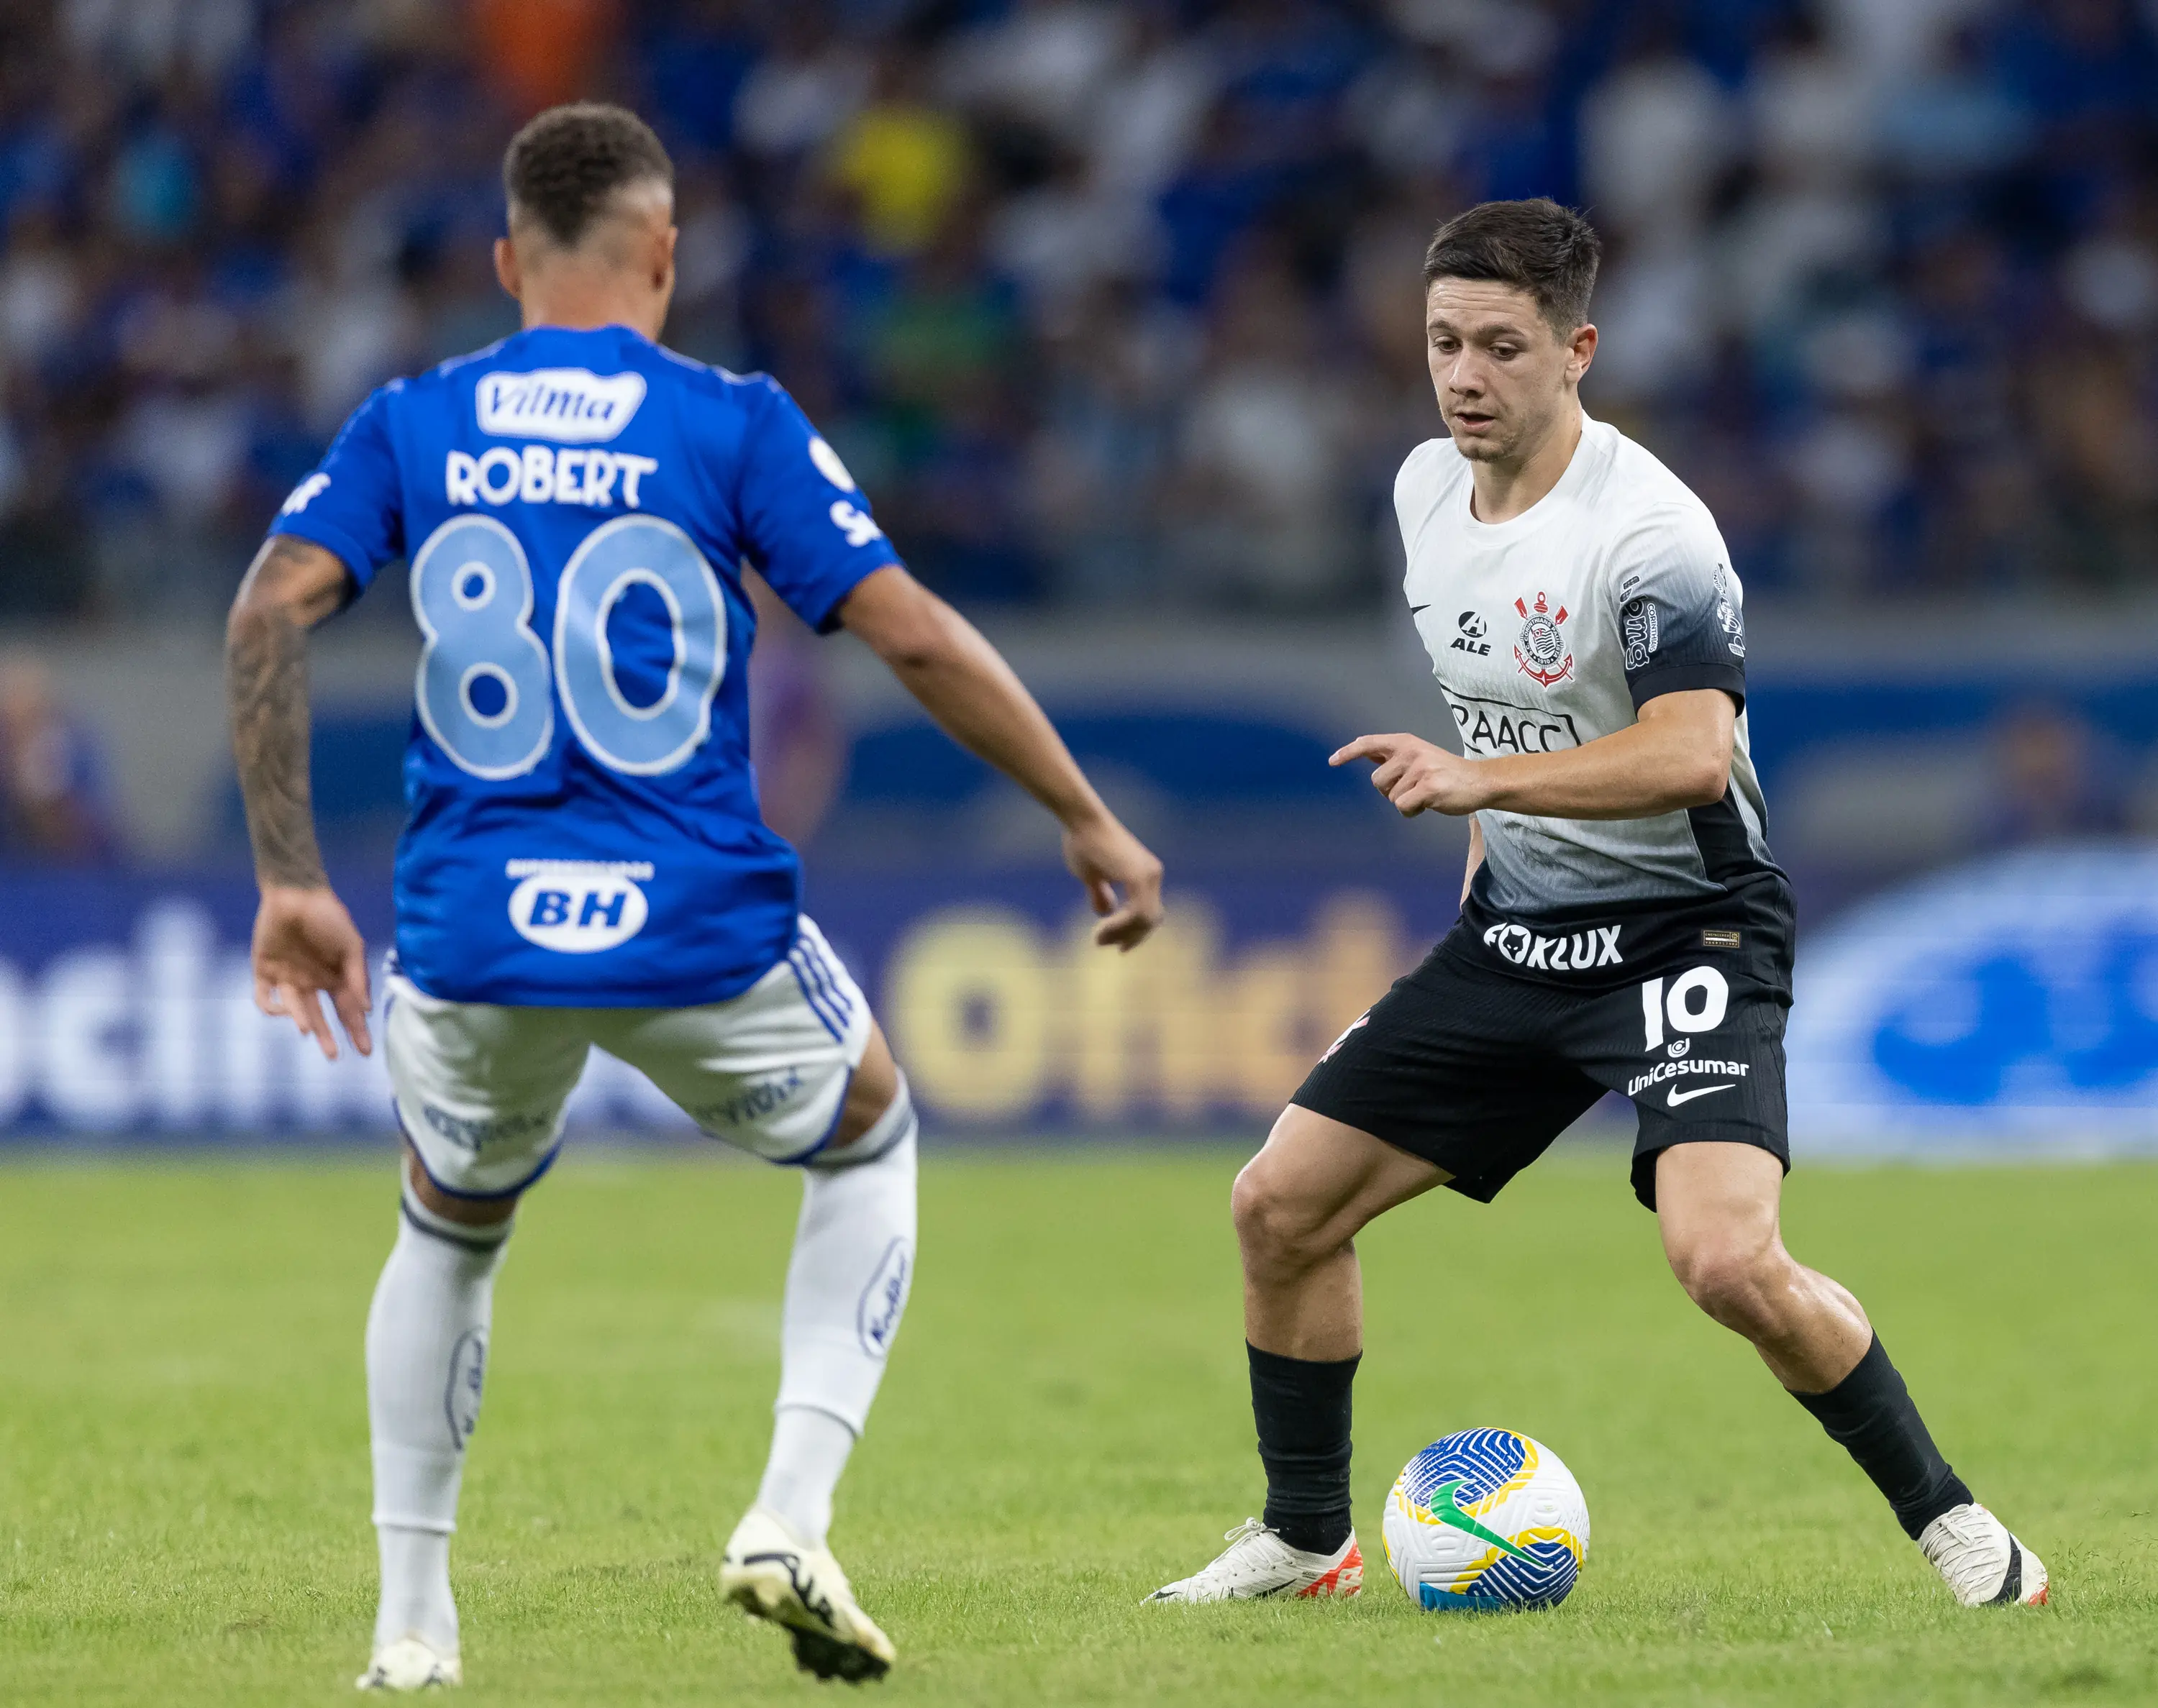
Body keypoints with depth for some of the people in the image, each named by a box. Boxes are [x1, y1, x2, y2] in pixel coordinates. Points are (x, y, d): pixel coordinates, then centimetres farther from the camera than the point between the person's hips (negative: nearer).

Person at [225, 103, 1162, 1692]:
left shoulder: (411, 424, 6)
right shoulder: (731, 422, -1)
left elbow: (267, 615, -7)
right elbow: (913, 634, -6)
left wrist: (290, 881, -3)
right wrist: (1091, 824, 3)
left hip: (472, 935, 2)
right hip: (700, 930, -2)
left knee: (450, 1229, 30)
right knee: (872, 1141, 27)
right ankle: (790, 1524, 10)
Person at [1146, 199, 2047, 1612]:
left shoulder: (1646, 529, -22)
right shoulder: (1428, 488, 4)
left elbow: (1695, 752, -33)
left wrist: (1484, 779, -40)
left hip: (1684, 930, -8)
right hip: (1516, 935, 8)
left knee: (1728, 1260, -27)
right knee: (1282, 1206, 3)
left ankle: (1948, 1518, -8)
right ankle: (1307, 1541, 20)